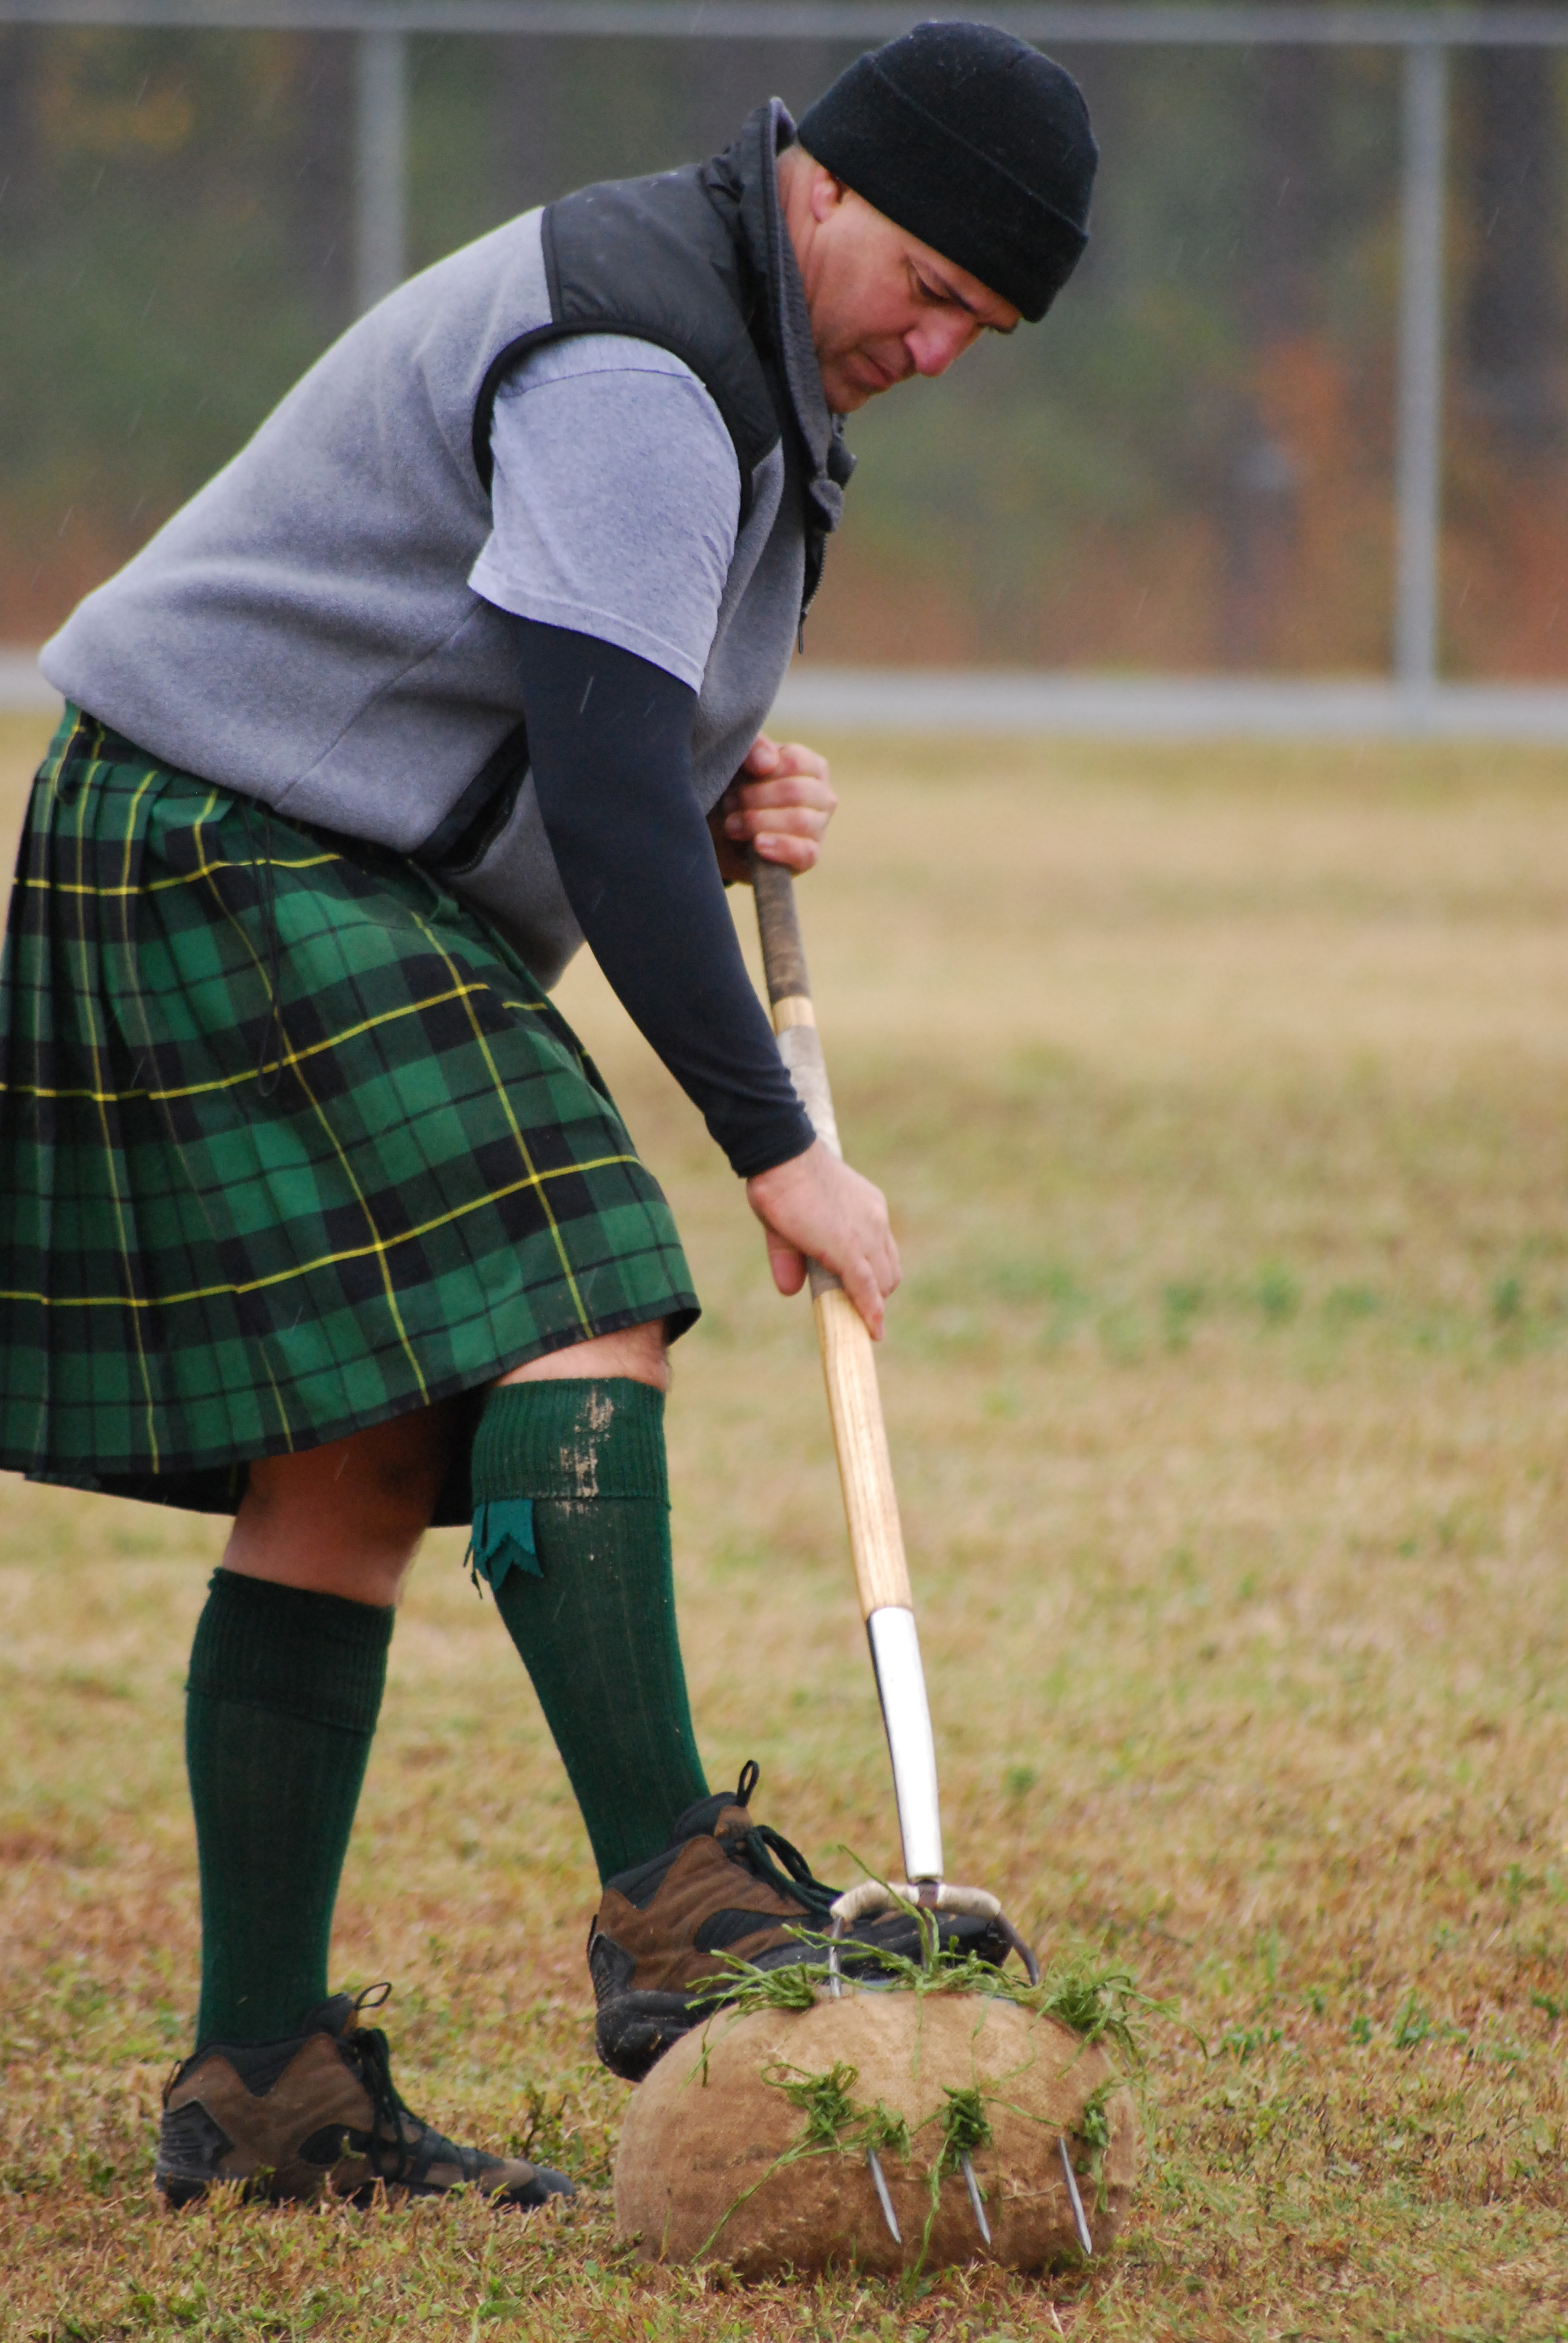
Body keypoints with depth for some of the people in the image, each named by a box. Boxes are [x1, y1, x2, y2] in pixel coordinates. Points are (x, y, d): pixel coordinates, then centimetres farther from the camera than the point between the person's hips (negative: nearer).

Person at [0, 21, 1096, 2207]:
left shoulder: (739, 363, 16)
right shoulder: (633, 365, -19)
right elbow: (600, 800, -26)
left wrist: (722, 794, 2)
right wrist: (779, 1149, -23)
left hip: (331, 888, 11)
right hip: (231, 875, -11)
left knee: (352, 1473, 5)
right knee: (572, 1315, -22)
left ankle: (261, 2086, 4)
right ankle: (674, 1910, -30)